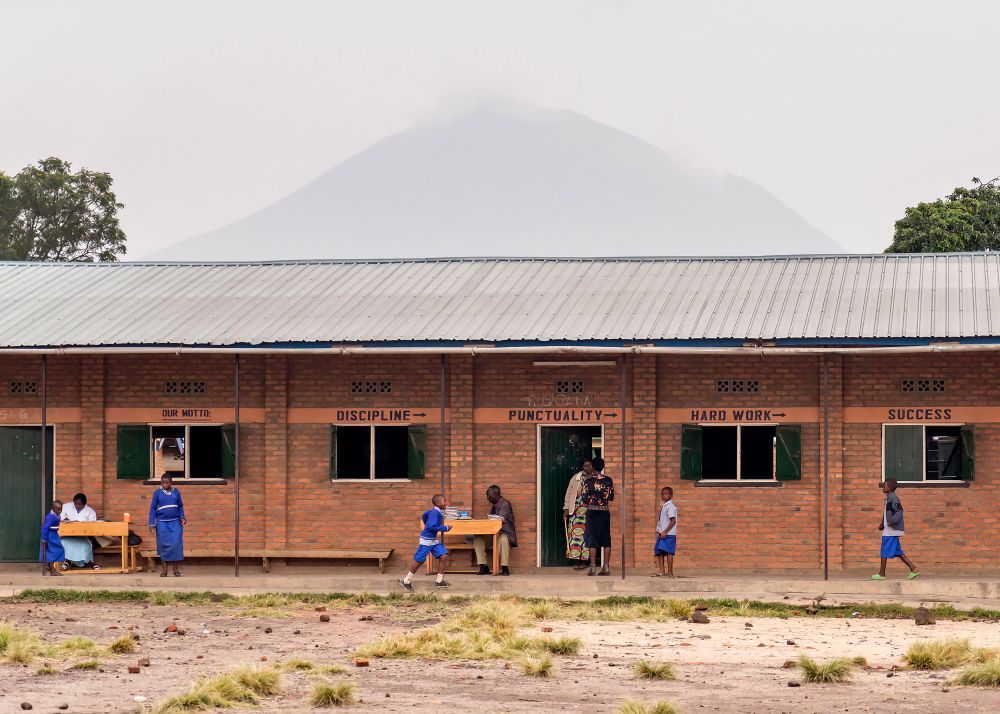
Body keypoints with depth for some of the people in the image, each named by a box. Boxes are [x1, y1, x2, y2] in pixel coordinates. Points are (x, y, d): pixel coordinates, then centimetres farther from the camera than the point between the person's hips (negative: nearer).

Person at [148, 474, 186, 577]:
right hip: (162, 522, -1)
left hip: (175, 522, 1)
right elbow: (153, 508, 3)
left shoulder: (176, 492, 5)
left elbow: (180, 506, 13)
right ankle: (164, 570, 9)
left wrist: (182, 517, -3)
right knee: (163, 545, 1)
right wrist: (152, 524, -1)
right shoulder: (158, 493, 1)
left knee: (176, 544, -8)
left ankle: (176, 569, 1)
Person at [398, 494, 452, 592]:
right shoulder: (435, 512, -22)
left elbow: (424, 515, 20)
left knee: (443, 556, 0)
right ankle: (406, 582, 8)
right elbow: (432, 526, -29)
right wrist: (445, 528, -21)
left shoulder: (439, 512, 7)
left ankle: (439, 581, 7)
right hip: (426, 540, -9)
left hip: (434, 540, 9)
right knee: (419, 561, -3)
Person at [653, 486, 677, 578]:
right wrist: (658, 532, 18)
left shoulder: (671, 507, -11)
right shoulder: (663, 507, 17)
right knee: (659, 552, 7)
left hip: (669, 534, -9)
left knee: (668, 552, -7)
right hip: (662, 533, 9)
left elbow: (673, 521, -19)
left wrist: (665, 531, -22)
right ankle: (661, 571, 11)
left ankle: (670, 573, -5)